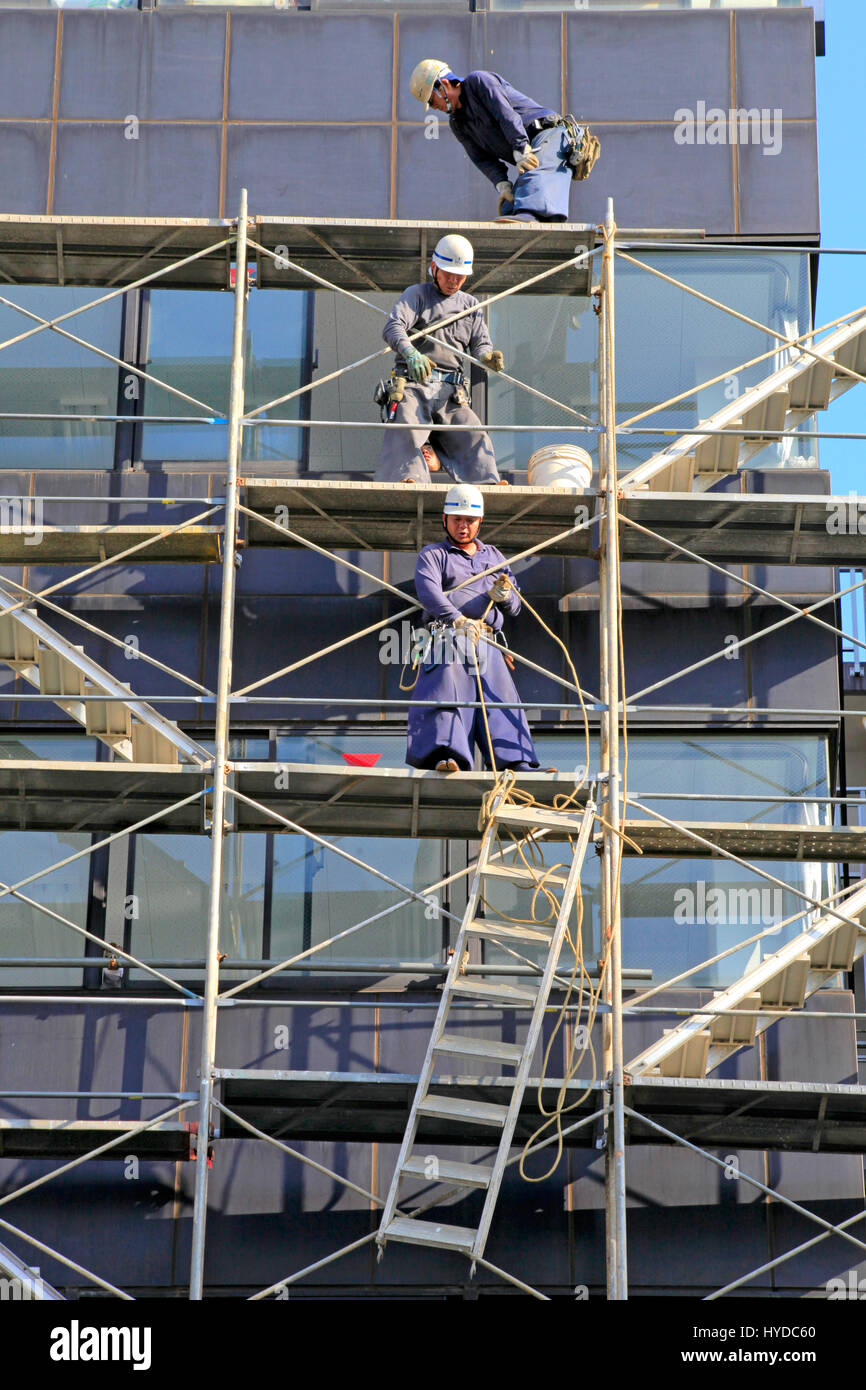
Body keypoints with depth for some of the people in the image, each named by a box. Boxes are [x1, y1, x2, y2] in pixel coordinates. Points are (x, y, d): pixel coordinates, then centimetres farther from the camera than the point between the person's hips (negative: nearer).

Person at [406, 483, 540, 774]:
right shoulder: (433, 555, 13)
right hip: (447, 640, -4)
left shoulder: (494, 557, 29)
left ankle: (518, 763, -18)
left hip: (487, 645, 4)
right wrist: (458, 619, -27)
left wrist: (503, 596, 0)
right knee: (446, 695, -22)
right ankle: (444, 755, -36)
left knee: (501, 701, -9)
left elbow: (515, 608, 26)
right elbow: (428, 589, -9)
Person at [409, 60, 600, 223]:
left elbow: (506, 114, -14)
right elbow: (482, 158, 11)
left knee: (534, 174, -40)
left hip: (550, 133, -10)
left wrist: (521, 150, -25)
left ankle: (530, 215, -66)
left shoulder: (478, 81, 0)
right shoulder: (457, 124, 22)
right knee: (508, 209, -7)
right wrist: (502, 184, -7)